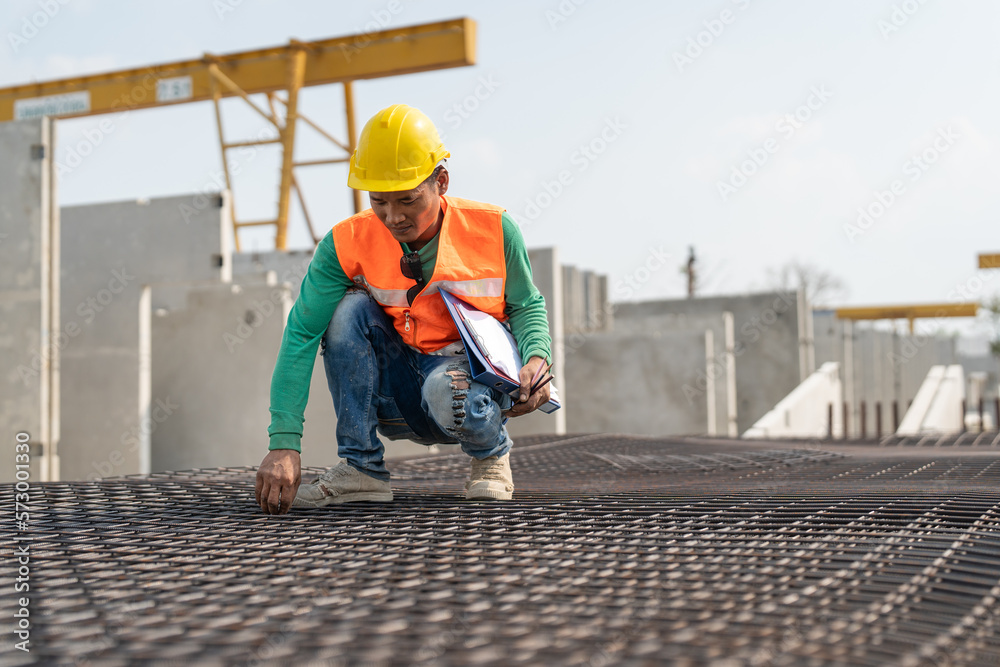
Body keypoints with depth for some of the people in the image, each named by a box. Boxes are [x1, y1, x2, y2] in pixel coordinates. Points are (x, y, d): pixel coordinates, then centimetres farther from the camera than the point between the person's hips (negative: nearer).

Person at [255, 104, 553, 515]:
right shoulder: (349, 243, -15)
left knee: (447, 391, -38)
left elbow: (527, 307, 0)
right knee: (348, 307, -24)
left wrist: (537, 358, -23)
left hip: (478, 373, -2)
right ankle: (362, 469, -13)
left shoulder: (493, 230, -14)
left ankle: (492, 453, 1)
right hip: (398, 395, 3)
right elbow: (301, 336, -21)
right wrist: (283, 444, -30)